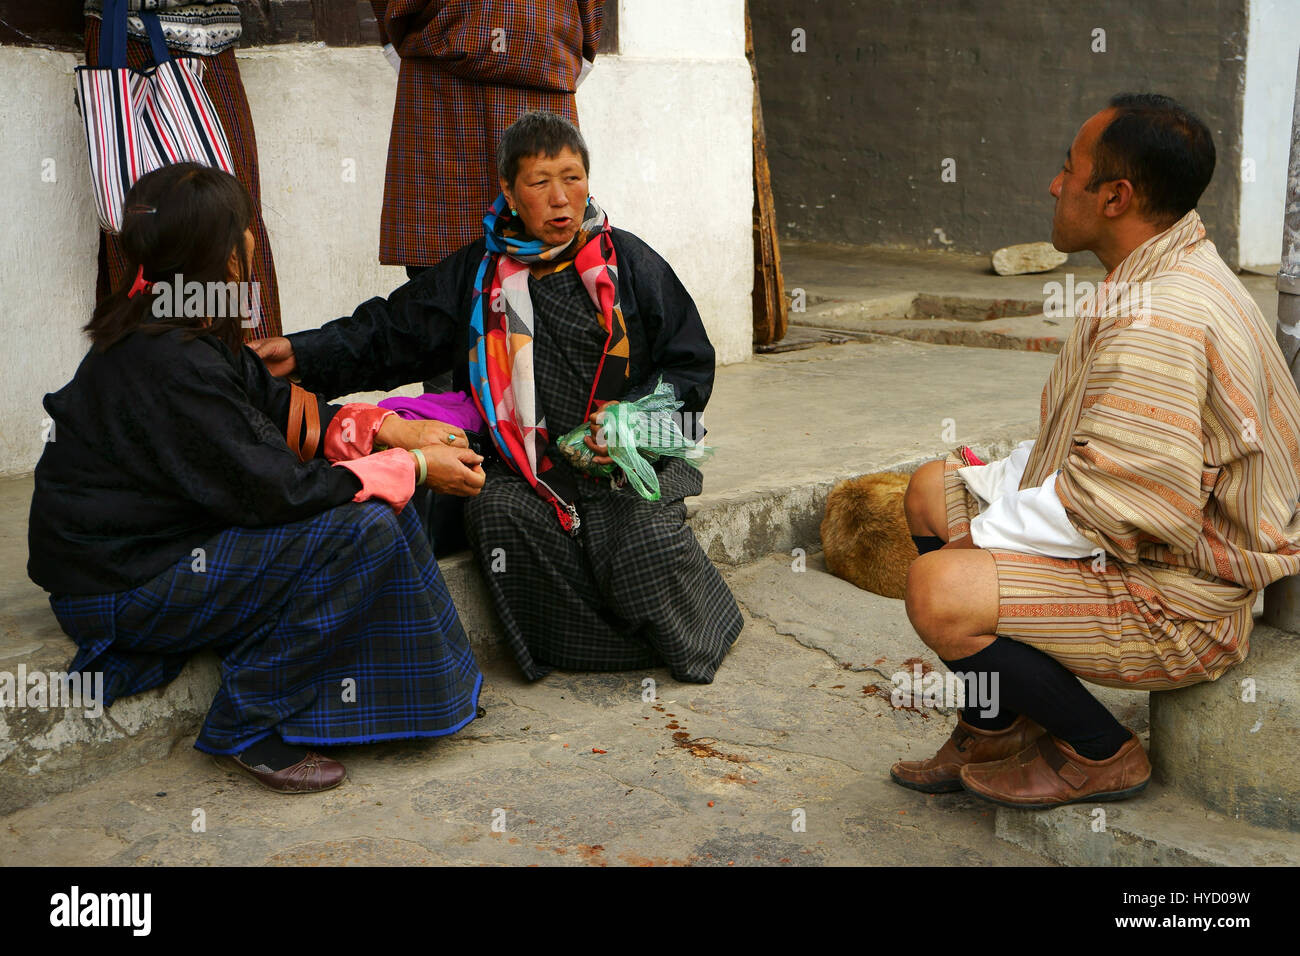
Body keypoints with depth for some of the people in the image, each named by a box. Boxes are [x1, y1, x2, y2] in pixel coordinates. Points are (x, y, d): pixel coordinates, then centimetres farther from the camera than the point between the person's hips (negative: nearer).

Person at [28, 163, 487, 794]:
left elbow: (278, 409, 11)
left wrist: (385, 426, -2)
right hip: (120, 590, -10)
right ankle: (248, 727, -9)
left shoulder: (176, 328, 4)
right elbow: (274, 489, -24)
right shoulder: (170, 364, -26)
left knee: (359, 499, 5)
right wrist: (414, 467, -16)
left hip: (165, 534, 10)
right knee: (363, 526, -20)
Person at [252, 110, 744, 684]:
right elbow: (387, 336, 11)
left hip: (632, 454, -2)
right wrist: (302, 355, -4)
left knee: (647, 536, -29)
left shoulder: (629, 263, 5)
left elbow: (691, 366, 9)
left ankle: (689, 639, 3)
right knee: (498, 513, -29)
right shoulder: (477, 273, 10)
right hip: (527, 463, 2)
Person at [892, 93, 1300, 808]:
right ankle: (992, 733, 20)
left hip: (1177, 607, -11)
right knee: (933, 489, 17)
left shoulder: (1156, 319, -28)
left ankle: (1099, 754, -1)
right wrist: (991, 483, 4)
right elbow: (1095, 448, 15)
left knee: (938, 590, -28)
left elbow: (1123, 501, -32)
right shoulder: (1159, 278, 10)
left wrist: (986, 533, -19)